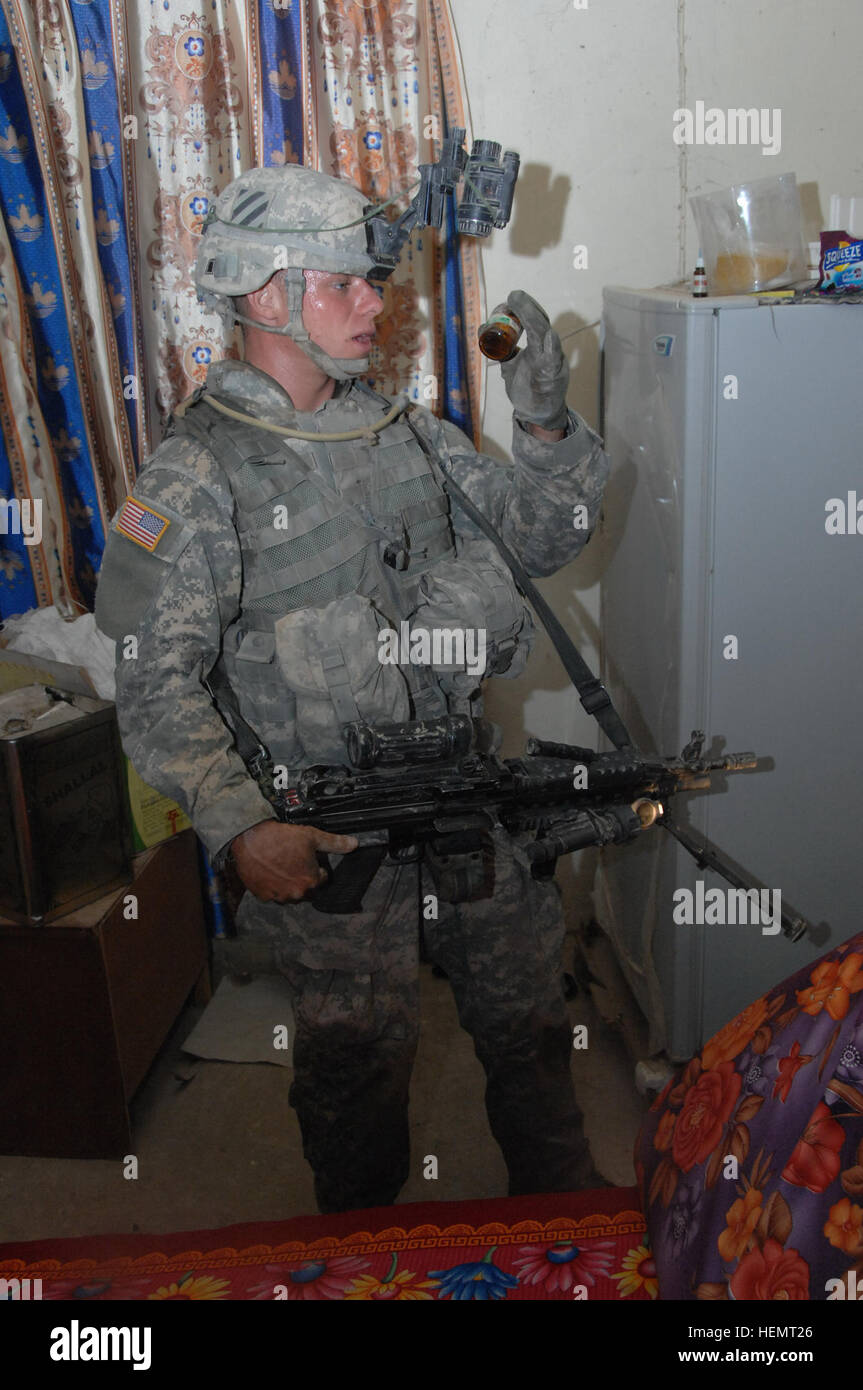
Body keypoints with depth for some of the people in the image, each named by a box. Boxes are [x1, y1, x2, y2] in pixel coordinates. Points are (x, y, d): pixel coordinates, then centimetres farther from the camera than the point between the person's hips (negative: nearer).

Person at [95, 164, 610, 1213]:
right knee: (360, 1059, 12)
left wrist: (544, 424, -7)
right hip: (328, 832, -5)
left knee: (526, 1012, 20)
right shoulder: (193, 481, -14)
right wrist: (240, 826, -30)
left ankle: (565, 1205, 47)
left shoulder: (402, 431, 5)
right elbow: (156, 686, -18)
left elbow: (542, 538, 10)